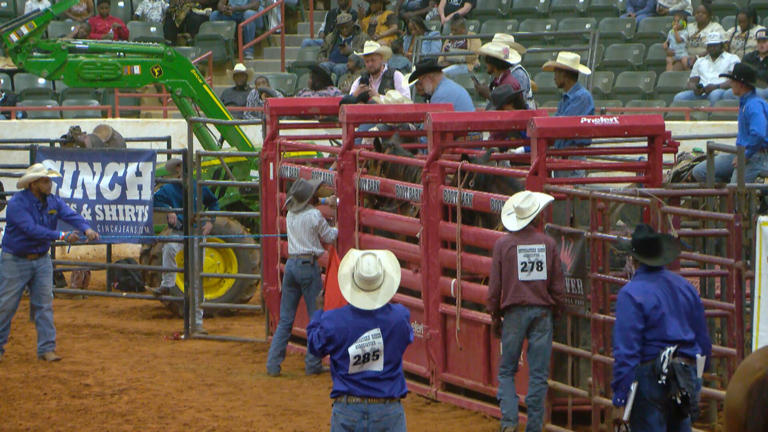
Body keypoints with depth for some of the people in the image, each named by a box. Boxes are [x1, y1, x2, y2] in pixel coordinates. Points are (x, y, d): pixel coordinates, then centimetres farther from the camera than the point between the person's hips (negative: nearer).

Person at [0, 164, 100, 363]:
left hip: (41, 260, 5)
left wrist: (86, 228, -37)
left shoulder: (53, 202, 0)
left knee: (44, 305, 1)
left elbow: (71, 215, -15)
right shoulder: (17, 203, -19)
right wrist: (62, 236, -37)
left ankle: (47, 348, 6)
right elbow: (32, 229, -30)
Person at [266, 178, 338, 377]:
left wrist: (327, 202, 32)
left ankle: (273, 364, 4)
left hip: (291, 265, 6)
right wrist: (337, 228, 22)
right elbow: (329, 237, 2)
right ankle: (313, 364, 4)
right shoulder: (314, 215, -11)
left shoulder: (291, 215, 7)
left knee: (285, 319, 9)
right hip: (308, 265, -6)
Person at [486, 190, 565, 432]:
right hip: (542, 312, 1)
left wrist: (495, 317, 9)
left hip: (514, 312, -1)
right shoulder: (548, 244, -2)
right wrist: (555, 311, 16)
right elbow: (558, 286, 2)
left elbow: (494, 286, -1)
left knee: (506, 371, 9)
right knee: (538, 374, 6)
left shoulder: (503, 244, -5)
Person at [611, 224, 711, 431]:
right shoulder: (686, 287, 9)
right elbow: (704, 340, 15)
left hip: (649, 375, -6)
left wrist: (620, 398, -12)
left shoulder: (631, 293, -11)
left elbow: (625, 351, -15)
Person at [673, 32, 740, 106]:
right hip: (700, 93, 4)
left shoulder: (732, 58, 15)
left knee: (715, 95, -41)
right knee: (679, 97, -24)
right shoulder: (700, 61, 30)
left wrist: (717, 86, -17)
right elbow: (691, 82, 22)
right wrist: (695, 89, -4)